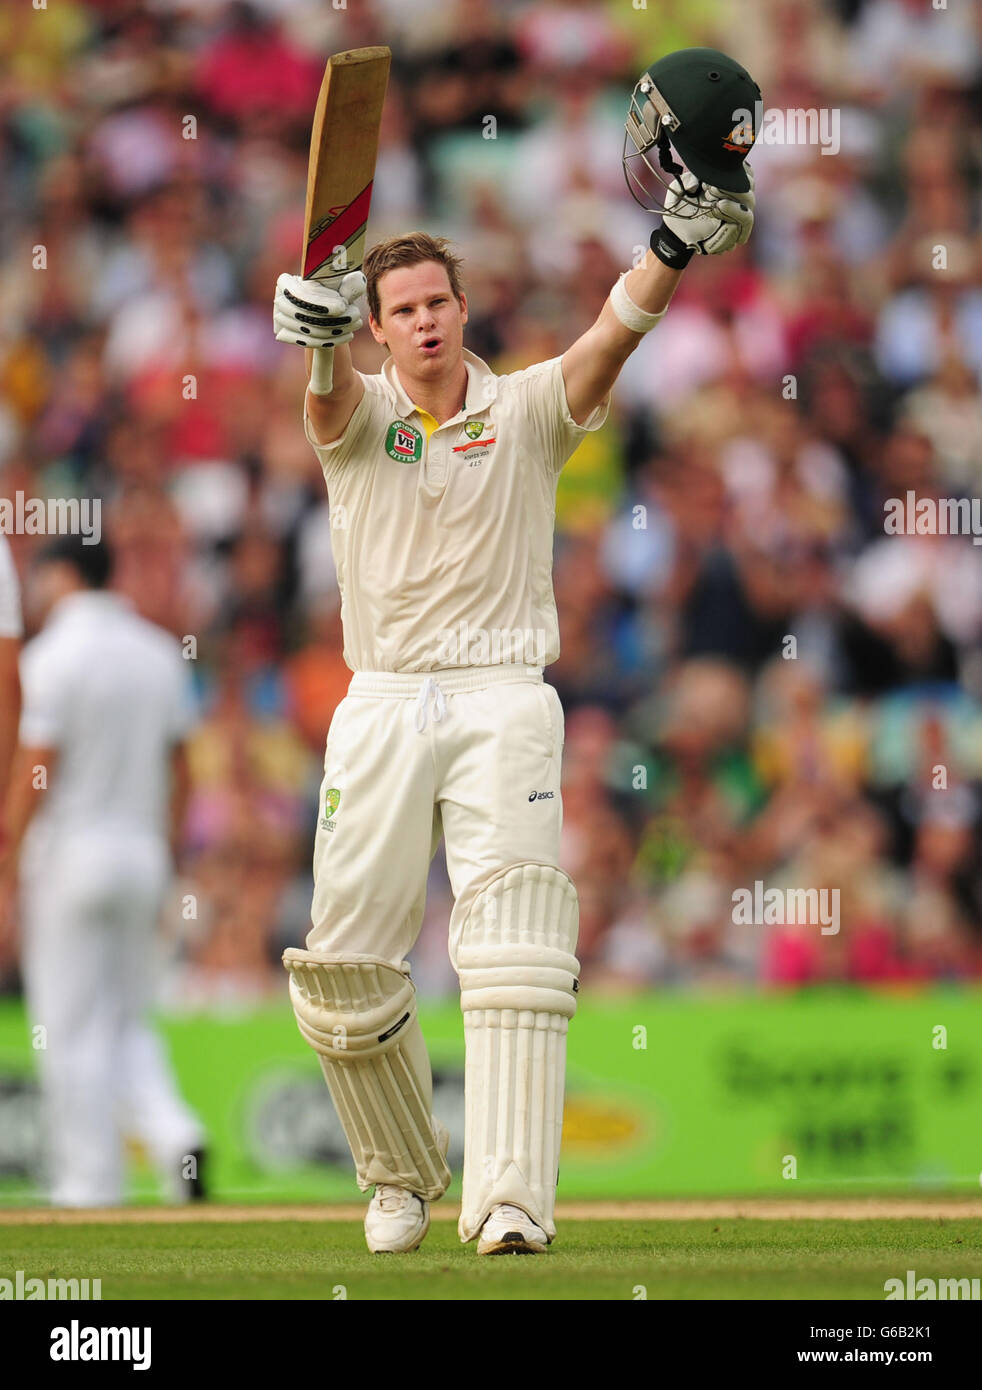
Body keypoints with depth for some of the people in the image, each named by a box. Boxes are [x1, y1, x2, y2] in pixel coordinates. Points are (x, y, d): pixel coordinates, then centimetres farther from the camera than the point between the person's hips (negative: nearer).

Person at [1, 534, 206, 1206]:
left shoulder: (56, 653, -10)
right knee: (127, 1020, 15)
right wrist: (163, 860, 17)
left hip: (69, 854, -6)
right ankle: (174, 1133, -8)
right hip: (141, 850, 6)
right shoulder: (159, 652, 10)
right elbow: (179, 767, 11)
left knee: (71, 1029, 0)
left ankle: (90, 1180, 0)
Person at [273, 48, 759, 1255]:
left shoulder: (529, 409, 5)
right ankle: (401, 1177, 23)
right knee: (341, 965, 1)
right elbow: (328, 386, -18)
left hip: (503, 701, -2)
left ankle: (509, 1200, -26)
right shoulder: (359, 414, 7)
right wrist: (315, 327, -43)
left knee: (512, 940, -18)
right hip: (382, 708, 2)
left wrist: (677, 246, -33)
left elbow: (609, 341, -13)